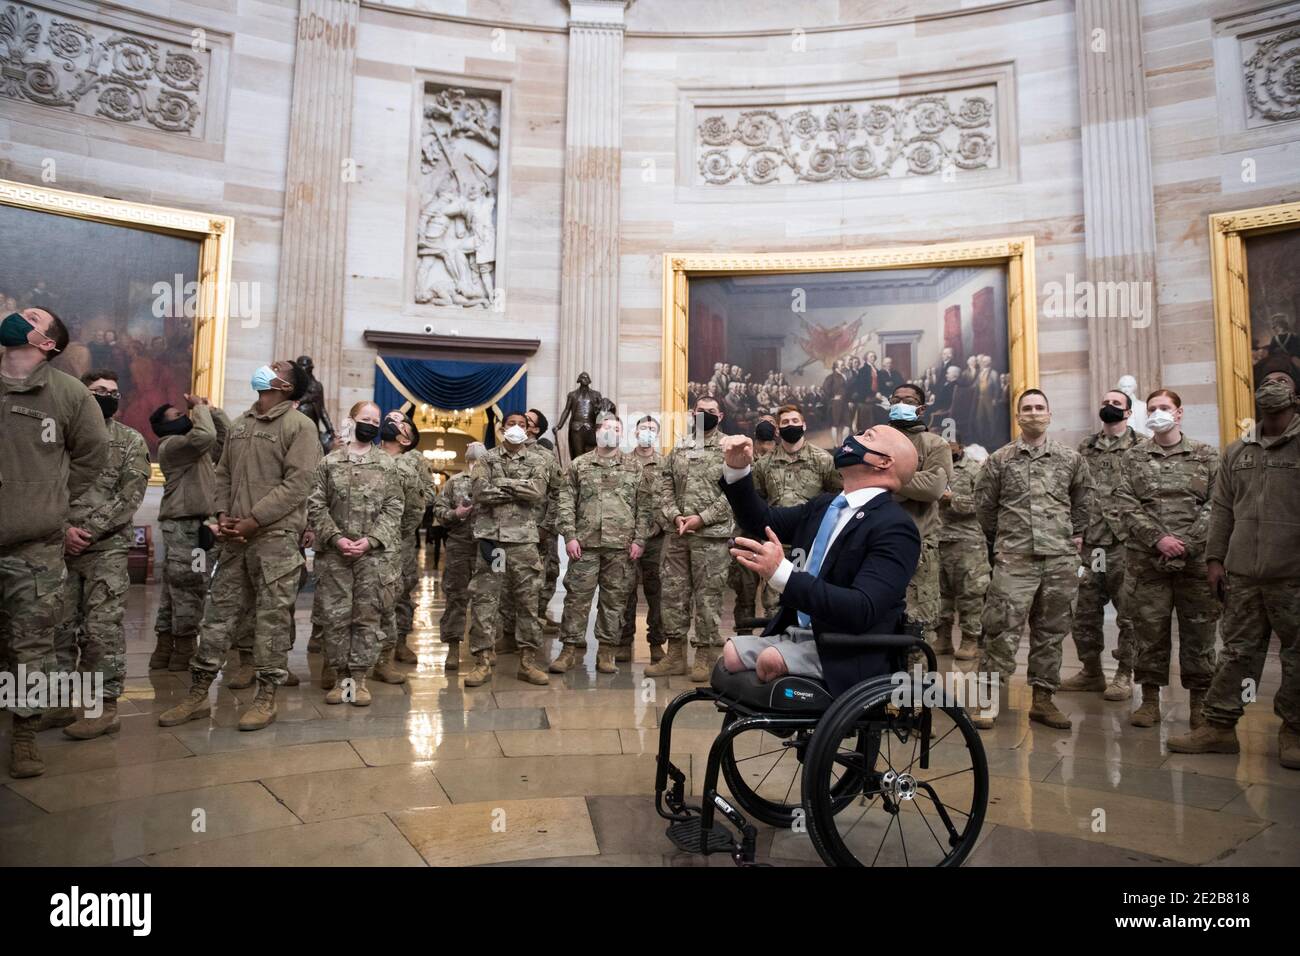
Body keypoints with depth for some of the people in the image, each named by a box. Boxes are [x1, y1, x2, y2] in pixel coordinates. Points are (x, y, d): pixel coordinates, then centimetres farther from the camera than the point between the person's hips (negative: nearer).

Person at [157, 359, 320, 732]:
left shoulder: (300, 425, -4)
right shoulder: (239, 424, 17)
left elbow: (297, 484, -12)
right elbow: (223, 474, 18)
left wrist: (253, 521, -15)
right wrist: (222, 515, 1)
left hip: (277, 537, -6)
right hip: (235, 537, 6)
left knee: (272, 618, 0)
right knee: (218, 613, 9)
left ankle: (266, 698, 10)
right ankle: (198, 695, 18)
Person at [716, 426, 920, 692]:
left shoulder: (894, 527, -15)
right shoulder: (824, 504, 12)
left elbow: (862, 610, -26)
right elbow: (763, 522, 18)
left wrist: (782, 573, -35)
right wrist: (738, 469, 0)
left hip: (843, 652, -7)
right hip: (795, 634, 7)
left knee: (770, 660, -28)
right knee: (730, 652, -13)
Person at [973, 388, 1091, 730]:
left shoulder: (1071, 458, 9)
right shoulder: (999, 459, 3)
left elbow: (1082, 501, 20)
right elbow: (984, 504, 10)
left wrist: (1076, 535, 16)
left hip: (1060, 560, 3)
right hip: (1014, 560, -2)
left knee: (1051, 632, 9)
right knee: (1001, 631, -7)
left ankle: (1043, 699, 20)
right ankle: (990, 699, 0)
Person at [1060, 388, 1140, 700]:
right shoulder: (1085, 449, 13)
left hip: (1125, 545, -4)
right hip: (1089, 544, 4)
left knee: (1128, 613, 4)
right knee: (1084, 613, 10)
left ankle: (1125, 675, 16)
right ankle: (1091, 672, 23)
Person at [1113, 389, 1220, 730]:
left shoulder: (1206, 455, 7)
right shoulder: (1134, 456, 7)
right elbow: (1126, 504, -1)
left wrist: (1188, 542, -12)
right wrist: (1158, 538, -12)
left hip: (1197, 559, 0)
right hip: (1146, 560, 0)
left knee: (1199, 631, 5)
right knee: (1149, 630, 4)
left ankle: (1200, 701, 18)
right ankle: (1150, 699, 15)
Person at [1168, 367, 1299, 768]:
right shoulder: (1237, 450, 12)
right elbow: (1222, 509, 13)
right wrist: (1215, 558, 8)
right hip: (1242, 574, 4)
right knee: (1236, 652, 9)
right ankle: (1218, 726, 15)